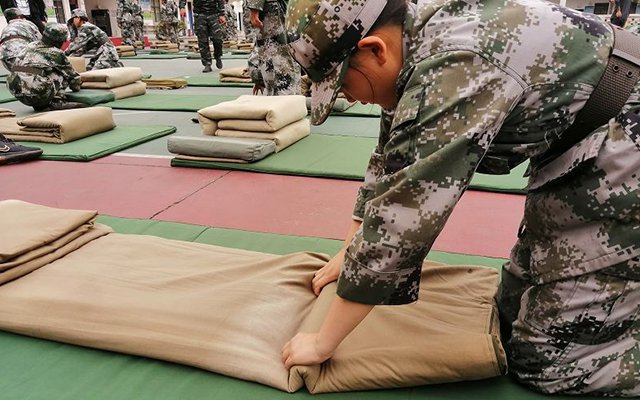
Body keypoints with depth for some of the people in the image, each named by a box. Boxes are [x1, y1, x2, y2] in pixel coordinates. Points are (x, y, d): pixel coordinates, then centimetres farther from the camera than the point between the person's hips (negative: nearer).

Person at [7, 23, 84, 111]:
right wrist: (76, 87, 37)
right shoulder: (58, 54, 3)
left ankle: (40, 105, 14)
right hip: (38, 94, -6)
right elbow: (72, 76, 14)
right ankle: (57, 102, -5)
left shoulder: (30, 46, 18)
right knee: (62, 74, 11)